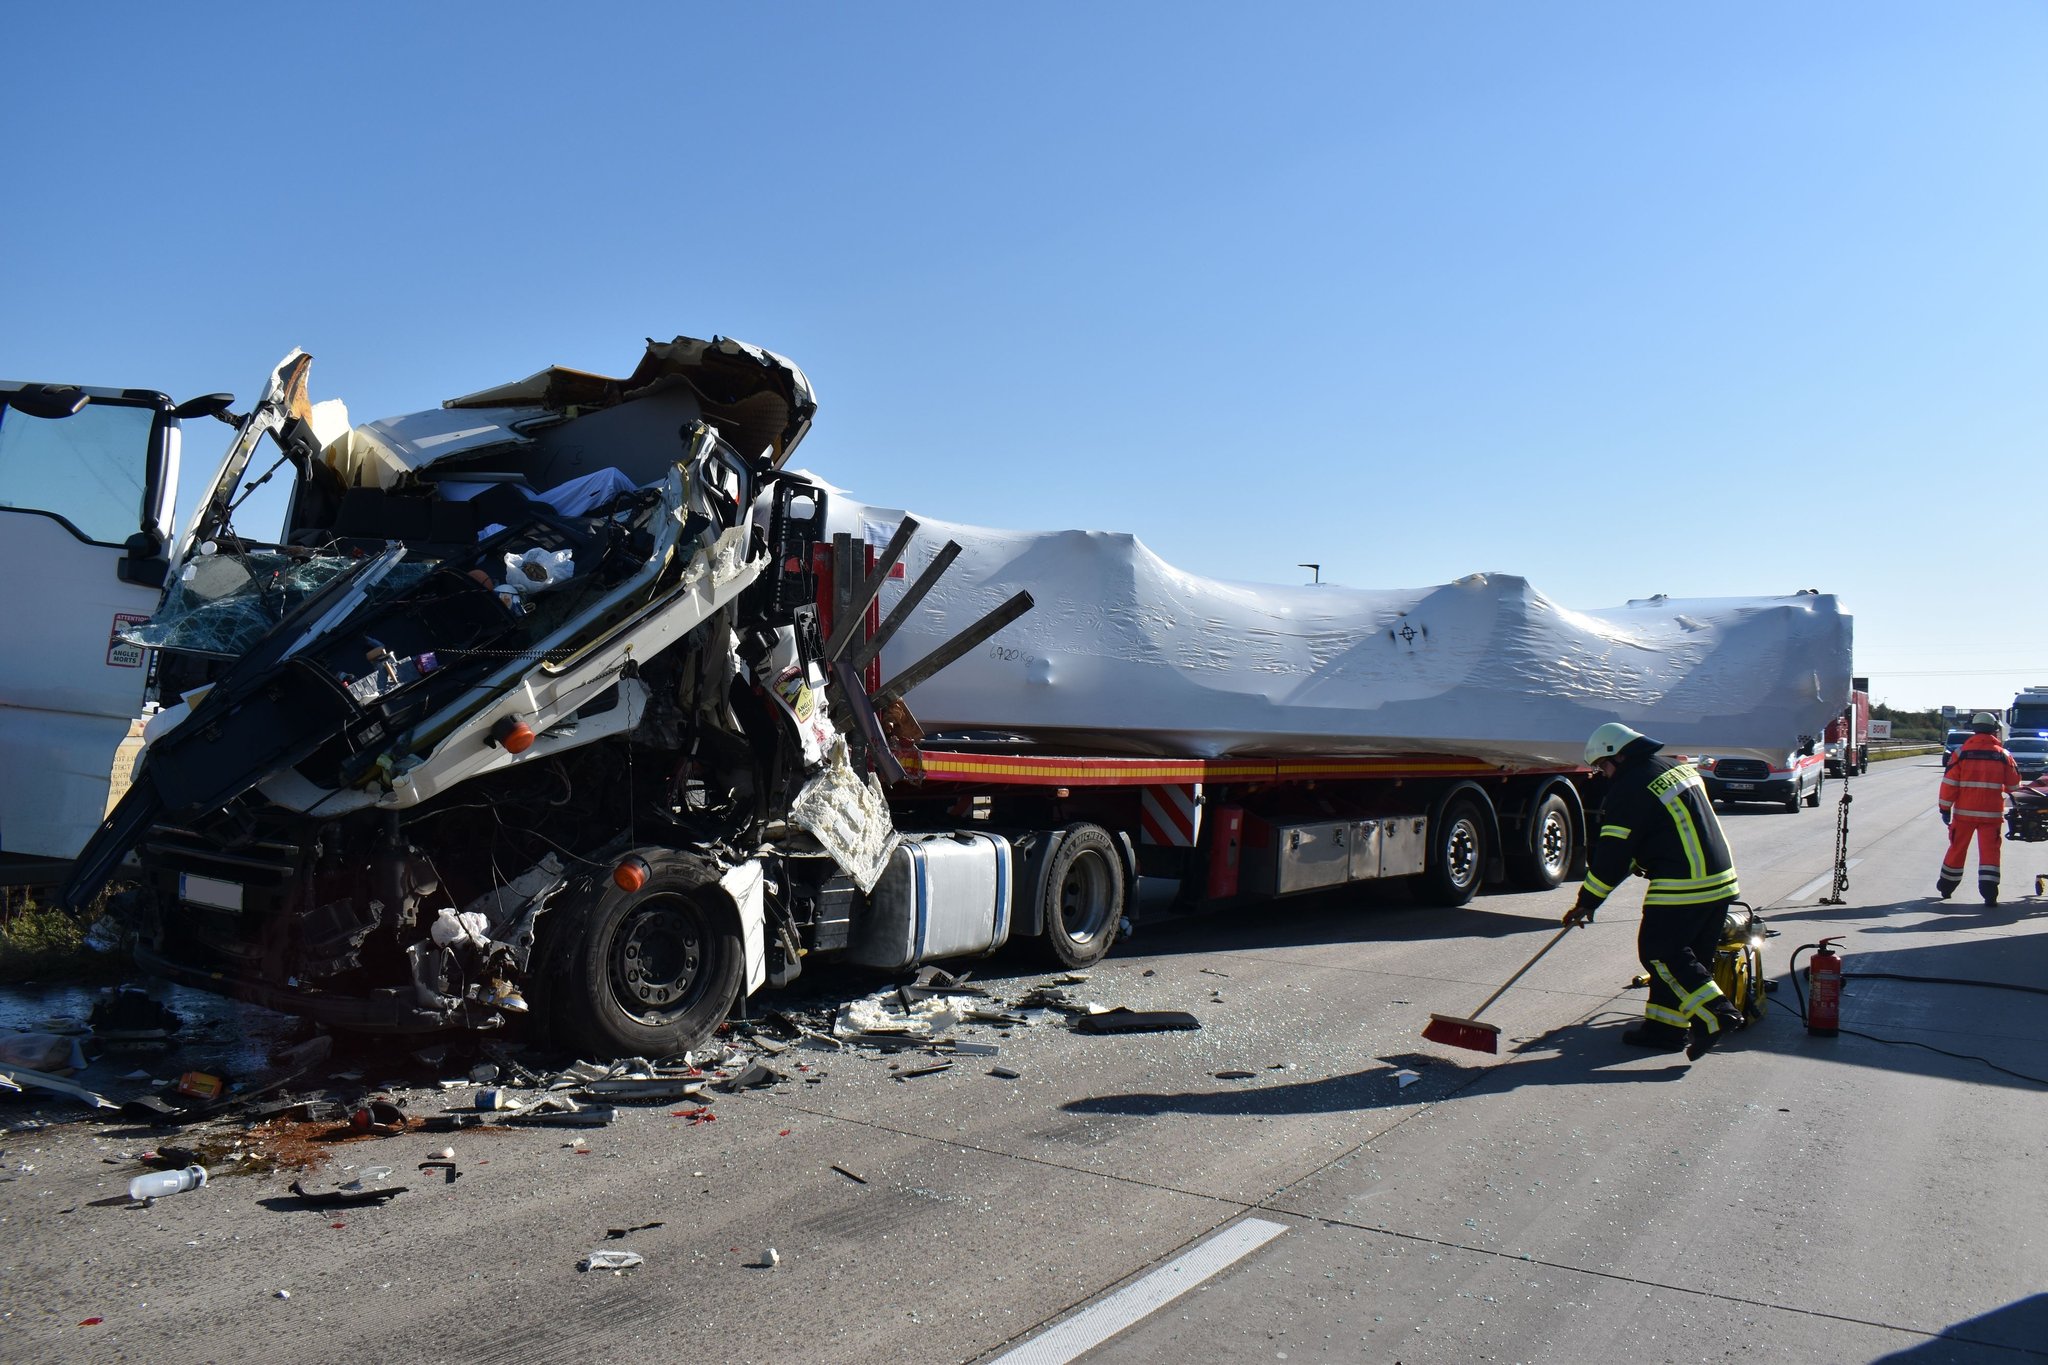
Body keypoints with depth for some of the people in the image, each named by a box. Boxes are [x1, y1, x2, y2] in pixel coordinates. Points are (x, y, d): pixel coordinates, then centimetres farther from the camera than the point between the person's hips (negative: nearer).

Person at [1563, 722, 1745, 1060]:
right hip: (1721, 880, 9)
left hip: (1681, 888, -9)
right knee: (1687, 955, 12)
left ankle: (1714, 1013, -11)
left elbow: (1612, 854, -11)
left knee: (1659, 953, -2)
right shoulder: (1677, 768, 16)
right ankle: (1665, 1026, 16)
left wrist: (1586, 903, -4)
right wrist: (1642, 862, 32)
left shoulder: (1630, 788, -11)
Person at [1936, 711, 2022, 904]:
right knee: (1989, 850, 1)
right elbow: (2014, 785, 6)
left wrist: (1945, 809, 1)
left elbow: (1949, 783, -6)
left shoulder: (1962, 753, -4)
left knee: (1957, 849, 12)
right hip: (1992, 813, 0)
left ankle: (1946, 886, 25)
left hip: (1964, 811, 0)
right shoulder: (2003, 755, 0)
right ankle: (1989, 892, -8)